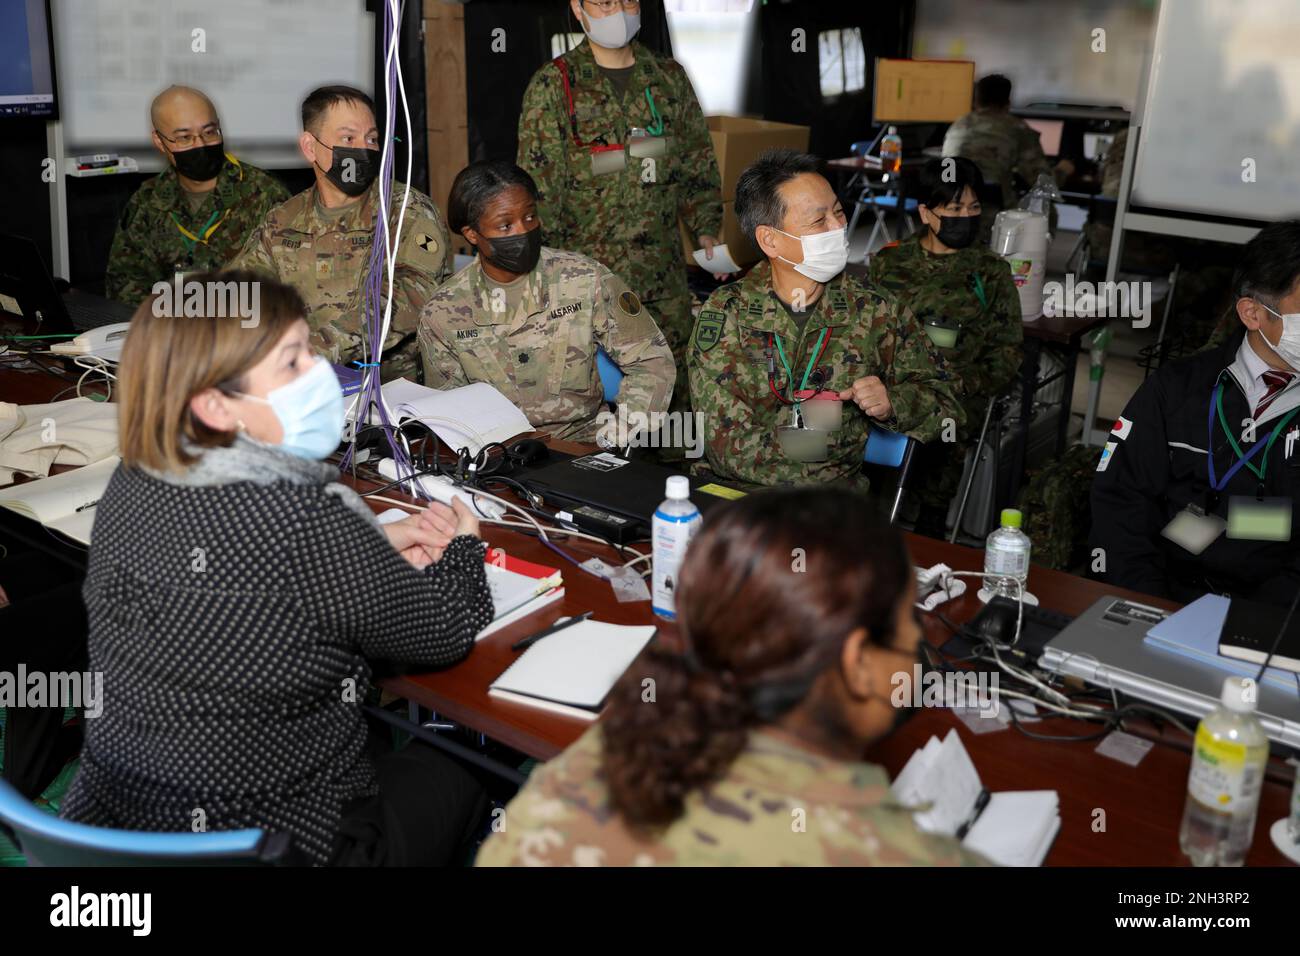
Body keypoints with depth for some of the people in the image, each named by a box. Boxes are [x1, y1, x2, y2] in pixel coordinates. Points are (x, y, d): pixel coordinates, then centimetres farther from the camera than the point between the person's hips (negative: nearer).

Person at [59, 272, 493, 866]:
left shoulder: (130, 483, -7)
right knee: (465, 771, 23)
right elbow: (449, 633, -14)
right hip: (281, 840, -6)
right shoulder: (303, 523, -30)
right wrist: (463, 545, 6)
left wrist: (379, 542, 6)